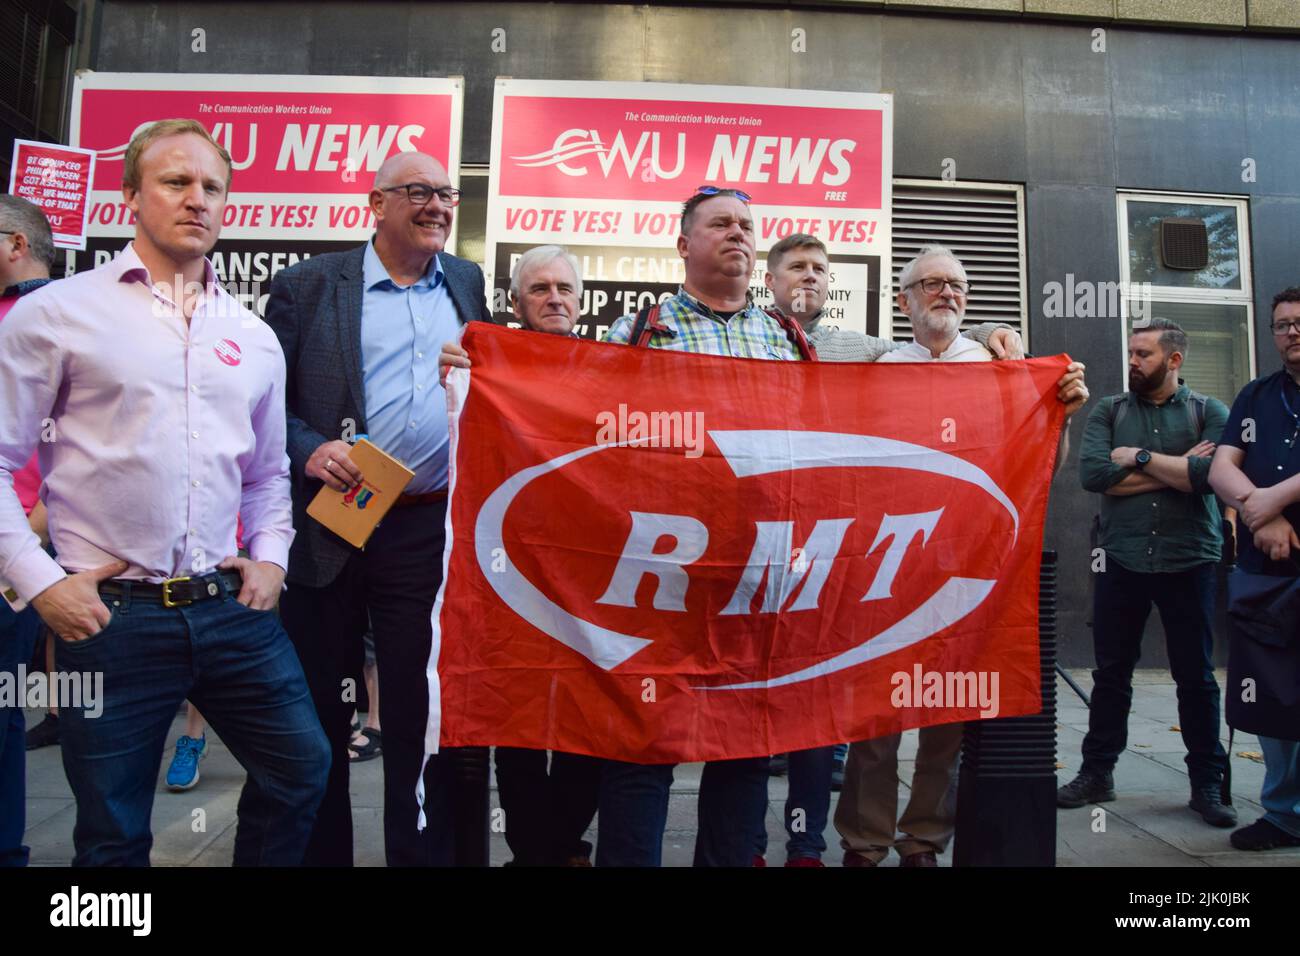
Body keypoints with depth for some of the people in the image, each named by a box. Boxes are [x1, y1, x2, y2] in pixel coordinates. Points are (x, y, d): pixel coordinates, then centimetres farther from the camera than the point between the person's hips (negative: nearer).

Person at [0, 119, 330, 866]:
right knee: (113, 833, 11)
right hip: (110, 614, -3)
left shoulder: (255, 337, 11)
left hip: (233, 609, 4)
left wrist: (271, 558, 6)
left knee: (304, 770, 8)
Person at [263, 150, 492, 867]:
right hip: (328, 521, -1)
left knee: (422, 714, 8)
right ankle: (320, 851, 30)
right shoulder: (308, 285, 2)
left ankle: (424, 853, 22)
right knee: (316, 715, 11)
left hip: (430, 530, 2)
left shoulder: (466, 283, 13)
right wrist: (308, 451, -16)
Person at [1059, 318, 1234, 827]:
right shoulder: (1109, 411, 6)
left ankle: (1207, 784, 22)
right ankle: (1097, 773, 21)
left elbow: (1209, 475, -17)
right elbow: (1092, 473, -11)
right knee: (1111, 673, 9)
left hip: (1188, 562, -1)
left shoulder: (1209, 412, 2)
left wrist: (1139, 457, -10)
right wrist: (1178, 469, -10)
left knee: (1196, 677, 8)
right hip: (1121, 561, 2)